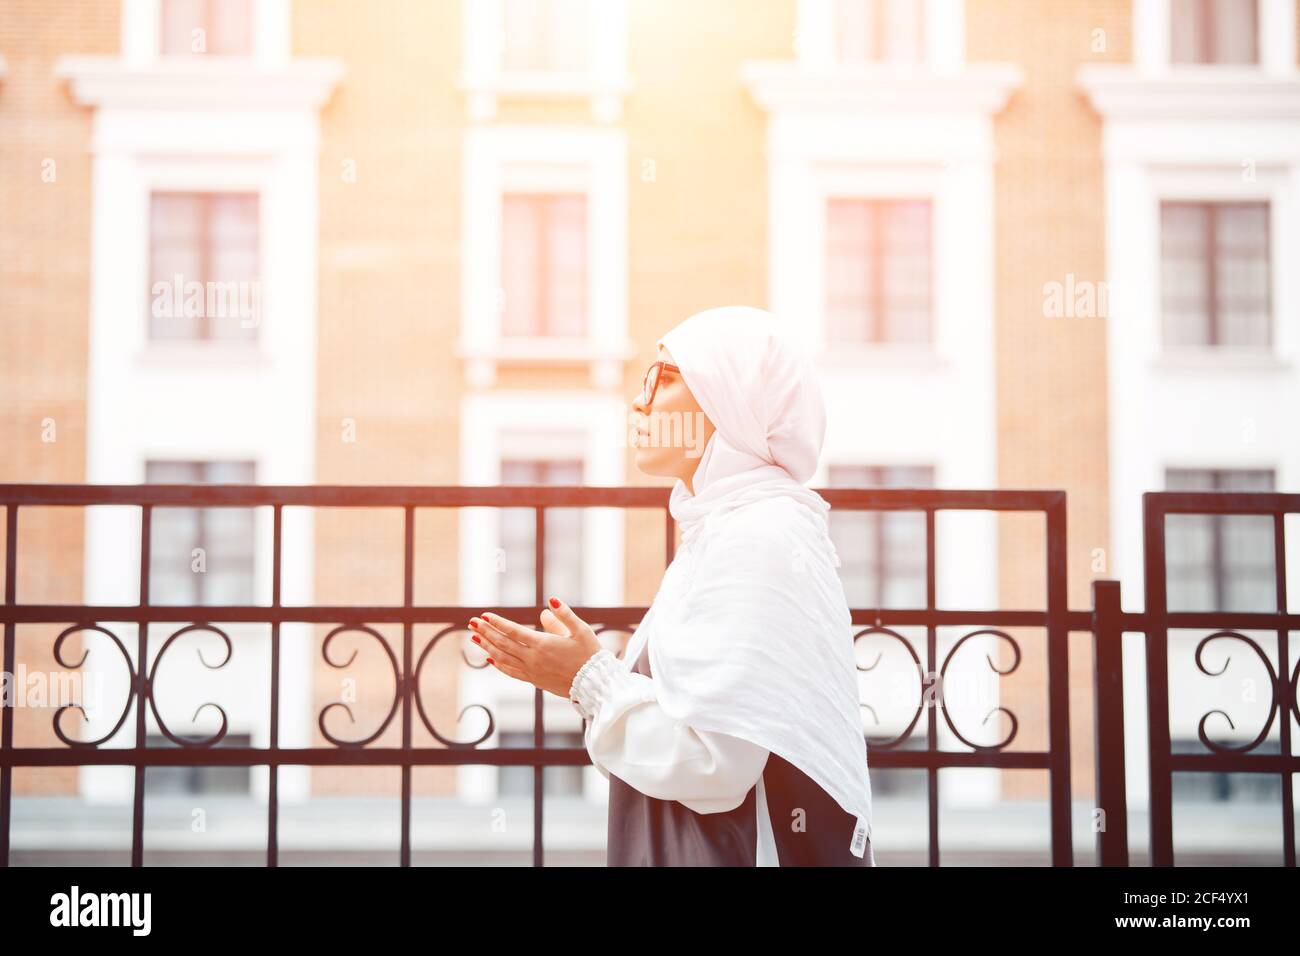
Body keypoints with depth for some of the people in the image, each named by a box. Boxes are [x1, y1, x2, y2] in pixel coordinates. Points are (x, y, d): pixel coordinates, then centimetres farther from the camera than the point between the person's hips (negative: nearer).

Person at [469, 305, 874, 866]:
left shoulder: (758, 536, -18)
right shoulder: (726, 530, 11)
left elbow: (712, 766, -24)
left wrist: (591, 681, -12)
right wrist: (587, 681, 5)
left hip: (749, 848, -9)